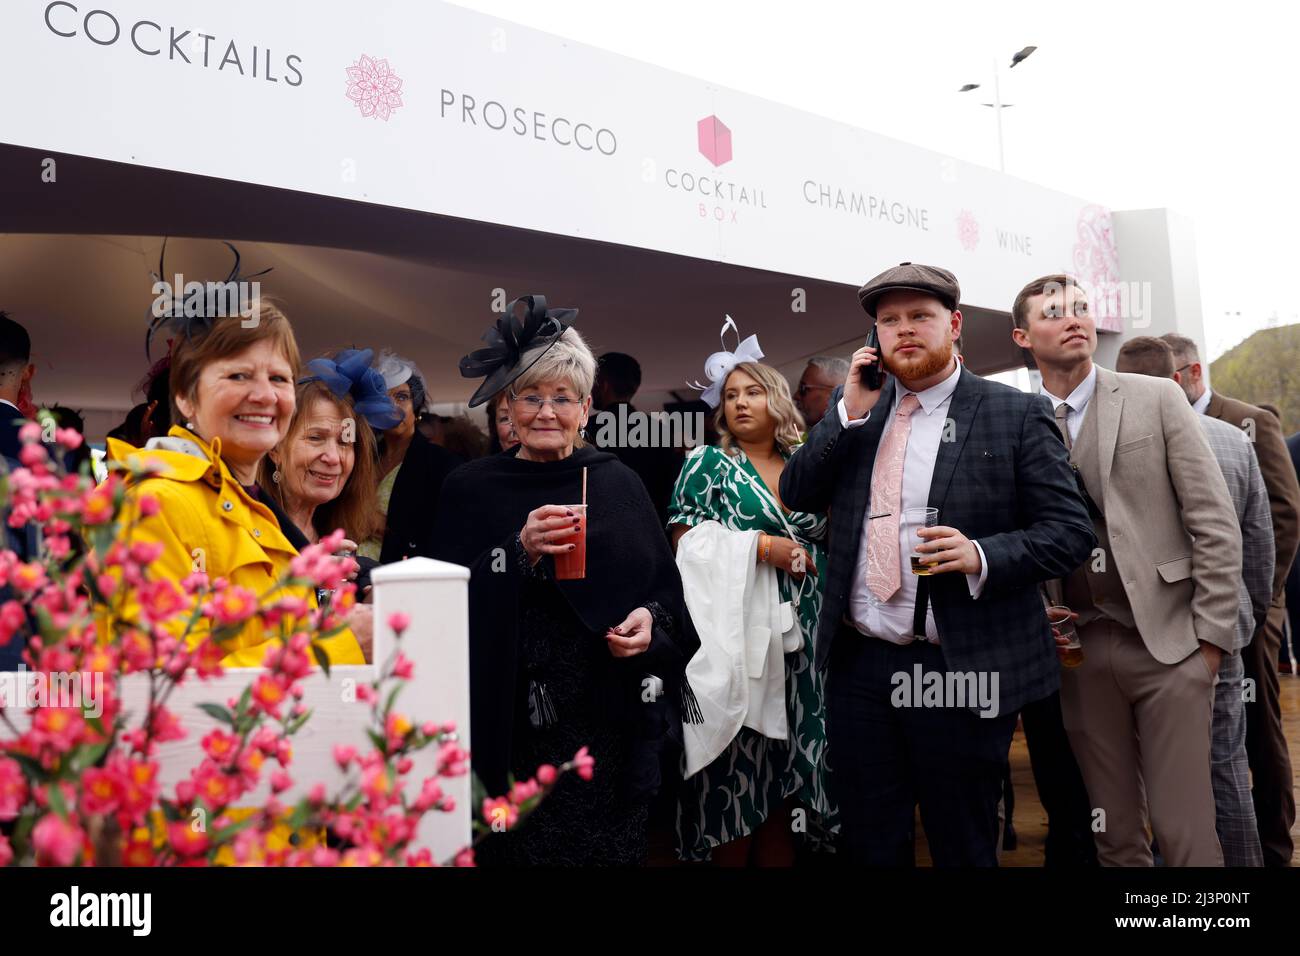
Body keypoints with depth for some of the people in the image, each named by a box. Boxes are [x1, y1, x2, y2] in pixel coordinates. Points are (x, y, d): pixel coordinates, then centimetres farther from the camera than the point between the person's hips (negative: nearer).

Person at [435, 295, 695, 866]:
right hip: (514, 727, -1)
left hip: (611, 724, 2)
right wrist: (519, 550, -19)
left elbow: (666, 586, 11)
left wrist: (651, 618, -10)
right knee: (519, 848, 5)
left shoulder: (619, 485, 8)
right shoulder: (472, 489, 3)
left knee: (612, 849, 7)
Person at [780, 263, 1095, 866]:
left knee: (963, 851, 14)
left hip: (960, 675, -3)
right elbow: (795, 496, 1)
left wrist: (983, 556, -22)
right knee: (868, 847, 18)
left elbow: (1070, 532, -5)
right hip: (856, 668, 4)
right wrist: (851, 412, -9)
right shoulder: (853, 410, 8)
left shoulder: (1015, 415, -4)